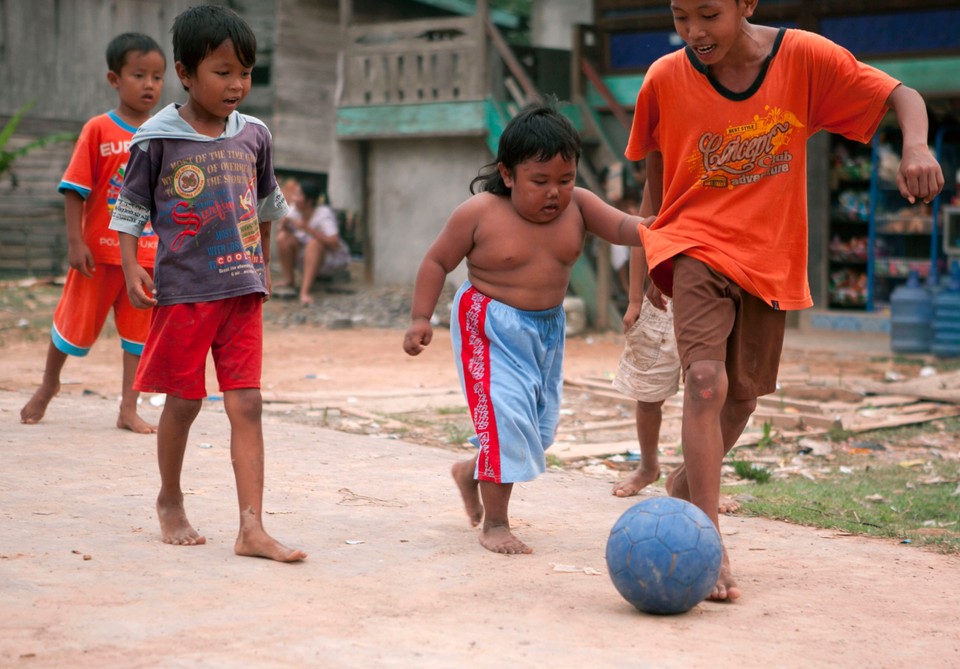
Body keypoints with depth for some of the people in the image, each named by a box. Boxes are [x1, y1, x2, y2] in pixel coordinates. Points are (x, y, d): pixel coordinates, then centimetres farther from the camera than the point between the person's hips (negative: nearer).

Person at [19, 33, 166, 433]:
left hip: (150, 254, 3)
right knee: (75, 323, 10)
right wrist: (76, 242, -14)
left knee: (140, 332, 5)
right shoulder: (98, 130, -7)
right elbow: (75, 189, -8)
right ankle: (48, 386, 35)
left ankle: (128, 409, 15)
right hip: (101, 251, -3)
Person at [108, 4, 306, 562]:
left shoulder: (253, 136, 6)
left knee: (248, 405, -3)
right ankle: (171, 500, 31)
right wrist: (131, 267, -12)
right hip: (183, 291, -3)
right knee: (183, 402, 8)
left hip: (243, 291, 3)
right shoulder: (157, 140, -5)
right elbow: (130, 208, 1)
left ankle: (252, 528, -4)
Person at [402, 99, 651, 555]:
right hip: (490, 327, -6)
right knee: (506, 414, -13)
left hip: (546, 327, 6)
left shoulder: (577, 206, -6)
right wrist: (420, 318, -12)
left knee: (540, 423, 13)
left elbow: (621, 226, -16)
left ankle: (473, 472, 41)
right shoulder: (479, 213, -16)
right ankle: (495, 523, 1)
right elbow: (438, 261, -7)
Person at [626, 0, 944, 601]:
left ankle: (689, 479, 43)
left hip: (771, 257, 2)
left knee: (744, 394, 14)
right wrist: (659, 232, 15)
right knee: (706, 379, -21)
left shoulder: (804, 57, -11)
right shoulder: (666, 79, -8)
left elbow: (901, 96, -10)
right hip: (696, 247, -2)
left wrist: (917, 147, -30)